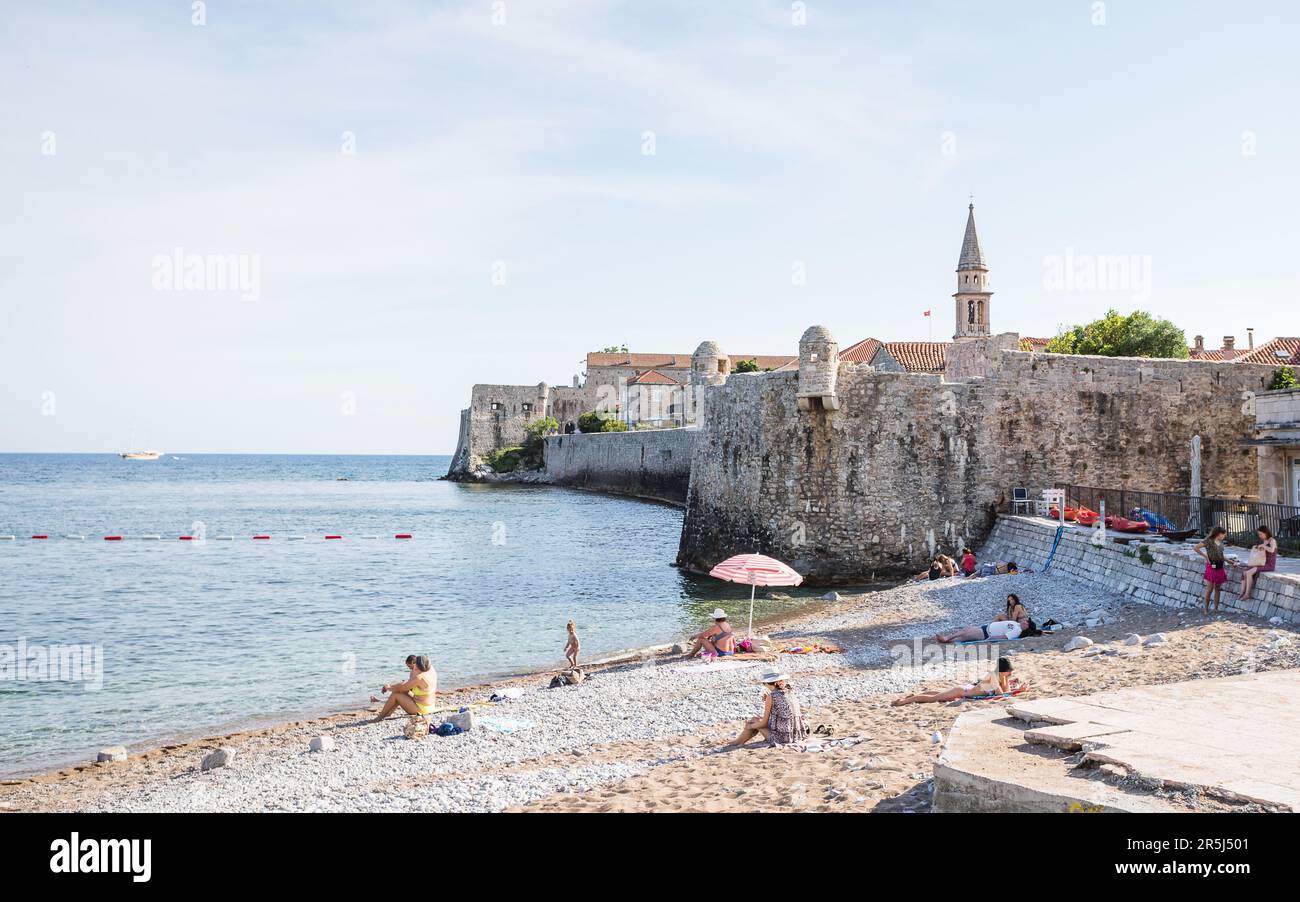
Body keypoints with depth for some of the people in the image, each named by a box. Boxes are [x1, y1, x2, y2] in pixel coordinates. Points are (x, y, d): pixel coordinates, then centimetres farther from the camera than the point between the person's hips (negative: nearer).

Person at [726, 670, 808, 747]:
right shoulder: (790, 693, 6)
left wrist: (750, 726, 12)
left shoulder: (771, 696, -12)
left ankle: (738, 742, 34)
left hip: (782, 737, -7)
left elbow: (764, 723, -5)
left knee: (754, 720, 15)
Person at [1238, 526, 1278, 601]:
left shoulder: (1272, 541, -12)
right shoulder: (1264, 542, 15)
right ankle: (1242, 593, -15)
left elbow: (1271, 550, -33)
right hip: (1263, 564, 9)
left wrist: (1262, 546, -17)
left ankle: (1247, 594, -18)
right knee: (1244, 572, -9)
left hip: (1269, 565, -9)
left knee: (1249, 572, -25)